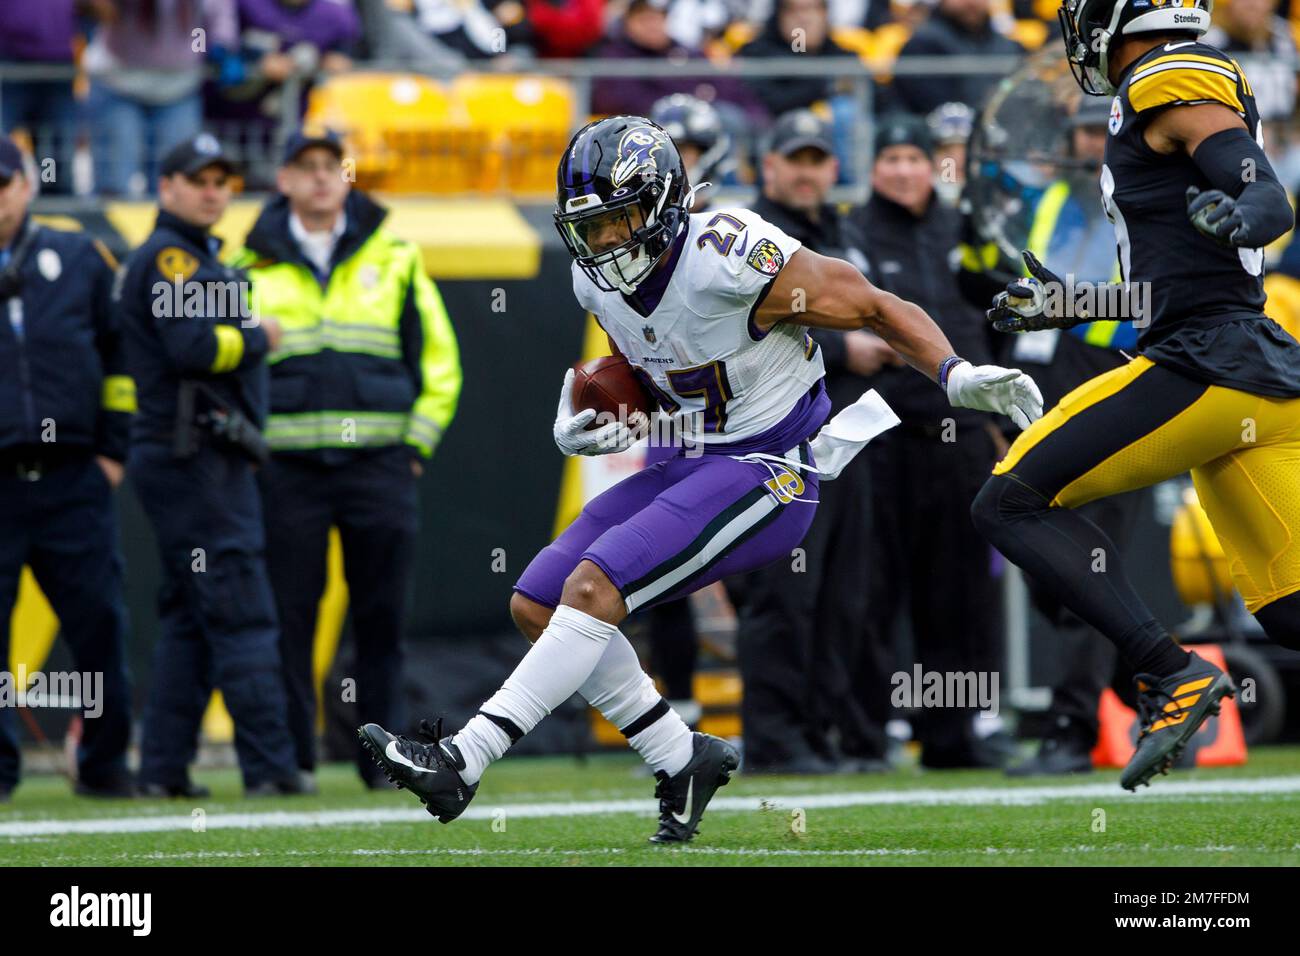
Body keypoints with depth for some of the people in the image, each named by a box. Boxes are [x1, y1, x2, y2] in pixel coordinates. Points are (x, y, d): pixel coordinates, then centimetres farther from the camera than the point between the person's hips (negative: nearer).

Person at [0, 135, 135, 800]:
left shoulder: (78, 259, 11)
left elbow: (119, 356, 16)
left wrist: (113, 449, 9)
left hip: (73, 478, 1)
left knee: (98, 622, 1)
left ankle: (104, 763, 12)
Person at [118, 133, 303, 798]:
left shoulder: (199, 258, 23)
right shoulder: (169, 256, -9)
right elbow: (194, 346, -21)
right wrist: (260, 337, -7)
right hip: (196, 460, -11)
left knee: (188, 618, 10)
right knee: (241, 613, -12)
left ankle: (164, 768, 10)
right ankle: (269, 768, -14)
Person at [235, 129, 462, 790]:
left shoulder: (394, 259, 10)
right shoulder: (252, 266, 9)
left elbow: (438, 358, 13)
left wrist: (416, 443, 5)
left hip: (378, 463, 0)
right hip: (288, 466, 0)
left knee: (382, 616, 0)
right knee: (289, 614, -3)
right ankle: (292, 756, 2)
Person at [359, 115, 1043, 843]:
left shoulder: (731, 260, -22)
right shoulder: (597, 280, 1)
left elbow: (878, 308, -14)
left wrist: (955, 376, -28)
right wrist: (575, 428, 3)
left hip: (766, 477, -9)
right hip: (691, 467, 9)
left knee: (593, 589, -22)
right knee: (536, 606, 3)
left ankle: (460, 762, -23)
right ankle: (684, 761, 12)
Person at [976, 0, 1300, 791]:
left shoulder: (1172, 85, -5)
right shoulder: (1163, 101, 23)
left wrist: (1233, 218, -40)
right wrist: (1065, 305, 41)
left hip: (1209, 365, -9)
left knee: (1013, 502, -8)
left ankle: (1173, 675, -18)